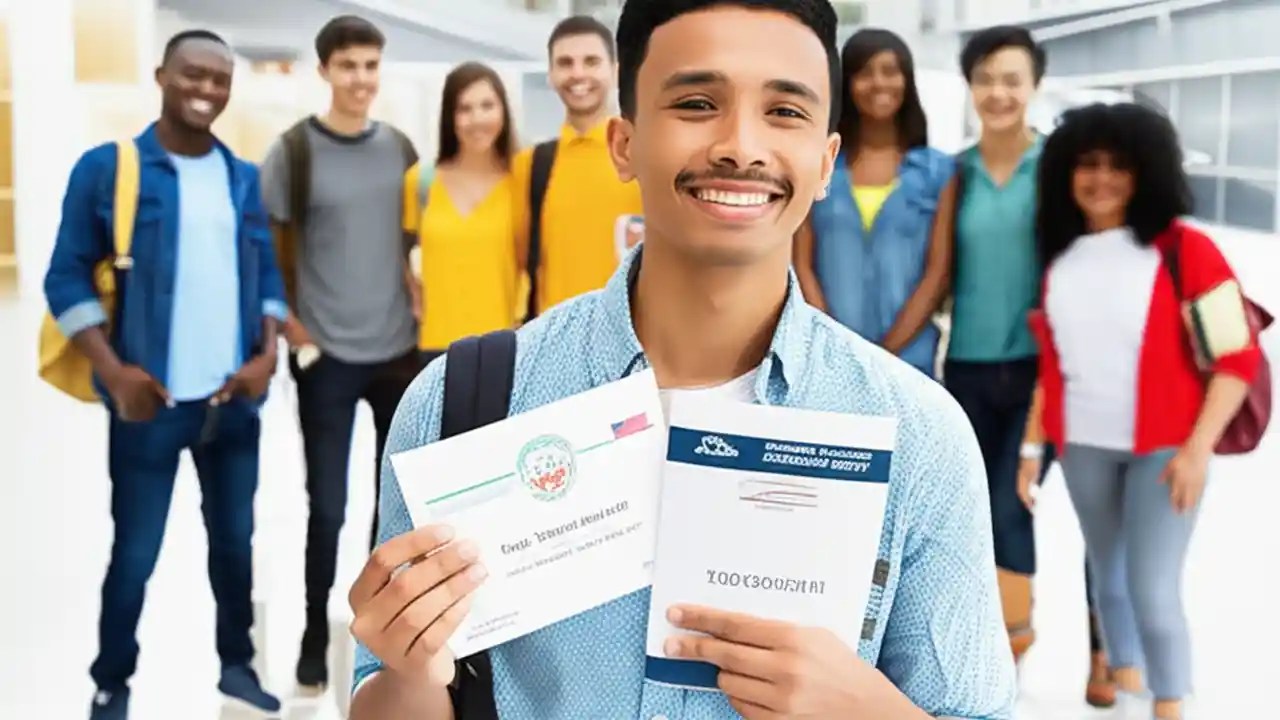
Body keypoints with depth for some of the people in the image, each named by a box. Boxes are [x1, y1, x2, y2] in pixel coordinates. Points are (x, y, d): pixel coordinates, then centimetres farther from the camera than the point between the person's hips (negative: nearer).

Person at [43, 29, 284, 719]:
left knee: (235, 540, 15)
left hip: (234, 398, 4)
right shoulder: (106, 167, -4)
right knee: (135, 552, 5)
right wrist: (113, 370, -15)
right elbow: (67, 275, -6)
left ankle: (237, 664, 31)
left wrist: (267, 355, -3)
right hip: (149, 401, -4)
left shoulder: (246, 178, 10)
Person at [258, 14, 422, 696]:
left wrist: (419, 300, 3)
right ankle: (315, 639, 19)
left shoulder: (400, 147, 5)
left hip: (400, 349, 4)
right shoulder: (292, 151, -8)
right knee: (326, 507, 2)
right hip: (327, 357, -4)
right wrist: (291, 329, -11)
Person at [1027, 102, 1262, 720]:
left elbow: (1237, 357, -10)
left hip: (1164, 447, -4)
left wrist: (1198, 448, -15)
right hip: (1083, 446, 5)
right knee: (1107, 576, 15)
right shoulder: (1060, 258, 6)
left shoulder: (1183, 249, -9)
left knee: (1153, 589, -8)